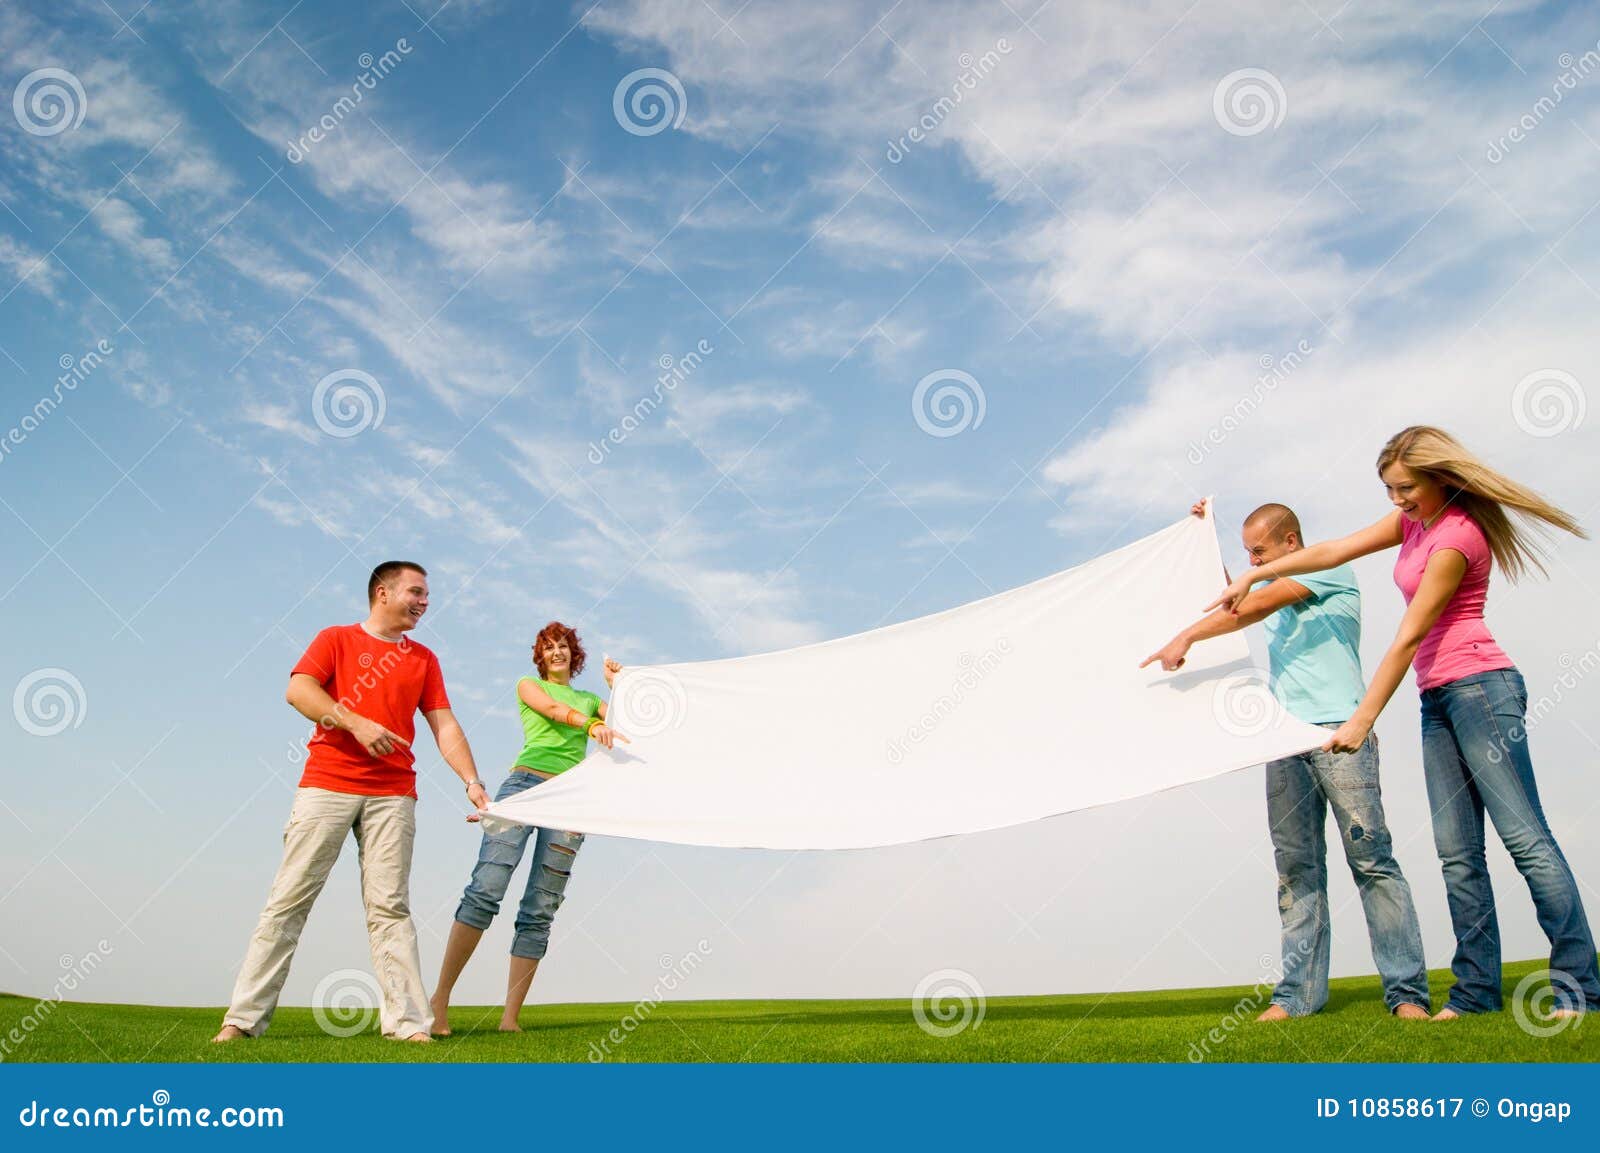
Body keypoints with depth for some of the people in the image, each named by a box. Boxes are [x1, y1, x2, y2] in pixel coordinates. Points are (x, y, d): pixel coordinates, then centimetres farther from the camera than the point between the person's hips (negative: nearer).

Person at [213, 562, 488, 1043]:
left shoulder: (423, 659, 16)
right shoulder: (336, 639, 9)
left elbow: (445, 726, 10)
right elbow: (298, 690, -7)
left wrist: (472, 782, -2)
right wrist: (357, 724, -18)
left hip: (393, 795, 2)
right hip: (326, 785, -2)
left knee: (390, 907, -2)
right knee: (289, 898, -1)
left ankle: (407, 1022, -3)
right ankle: (245, 1016, 6)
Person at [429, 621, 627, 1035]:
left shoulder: (589, 699, 27)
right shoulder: (529, 685, 18)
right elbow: (554, 710, -4)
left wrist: (617, 683, 16)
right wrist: (593, 725, -22)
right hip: (525, 781, -3)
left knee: (540, 911, -4)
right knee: (486, 888, -18)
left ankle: (510, 1018, -5)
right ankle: (440, 998, -11)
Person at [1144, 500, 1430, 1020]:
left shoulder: (1330, 567, 1)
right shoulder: (1277, 591, 24)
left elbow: (1255, 607, -11)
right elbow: (1235, 604, 39)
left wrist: (1186, 637, -13)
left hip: (1338, 730, -7)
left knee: (1370, 856, -9)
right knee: (1296, 867, 1)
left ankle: (1406, 991, -6)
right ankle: (1299, 992, 1)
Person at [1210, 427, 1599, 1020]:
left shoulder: (1456, 536, -14)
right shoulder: (1415, 521, 12)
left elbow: (1408, 638, -16)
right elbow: (1334, 552, 16)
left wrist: (1362, 720, -16)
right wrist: (1252, 577, 12)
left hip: (1479, 687, -8)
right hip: (1437, 701, 9)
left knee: (1525, 835, -8)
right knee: (1458, 851, 4)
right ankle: (1477, 988, 5)